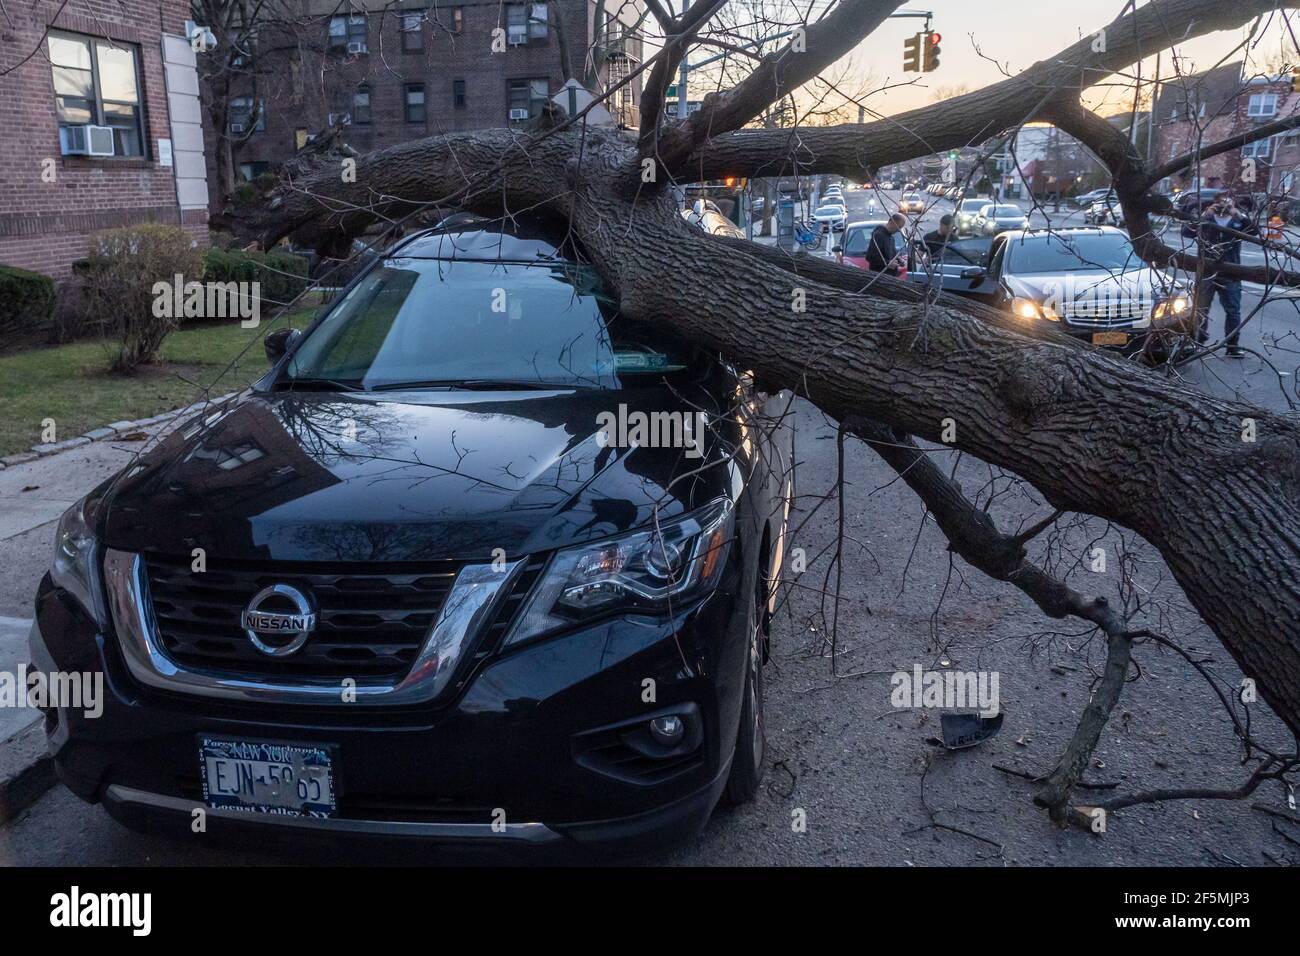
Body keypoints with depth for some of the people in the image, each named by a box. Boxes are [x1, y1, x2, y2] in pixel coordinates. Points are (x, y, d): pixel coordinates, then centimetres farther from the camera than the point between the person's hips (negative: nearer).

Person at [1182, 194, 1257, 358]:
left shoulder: (1238, 222, 6)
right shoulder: (1205, 220, 3)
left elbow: (1254, 232, -9)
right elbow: (1187, 232, -12)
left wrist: (1241, 216, -20)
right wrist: (1205, 216, -20)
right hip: (1206, 272, -1)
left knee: (1233, 310, 1)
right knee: (1201, 308, 8)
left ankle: (1232, 344, 6)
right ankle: (1198, 339, 23)